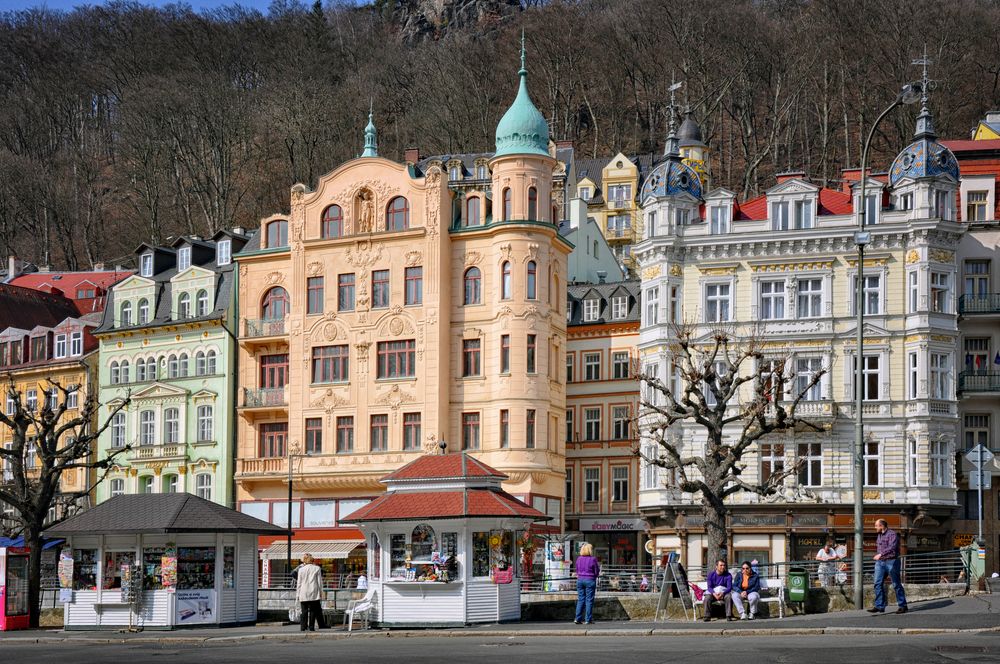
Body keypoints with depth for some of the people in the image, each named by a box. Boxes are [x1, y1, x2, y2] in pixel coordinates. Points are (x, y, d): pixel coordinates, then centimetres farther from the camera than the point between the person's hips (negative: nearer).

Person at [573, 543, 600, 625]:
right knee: (589, 600, 2)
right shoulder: (593, 559, -10)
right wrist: (598, 567, 14)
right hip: (590, 580, -4)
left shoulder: (579, 559, 3)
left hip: (580, 580, 4)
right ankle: (588, 619, 1)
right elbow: (596, 572, -5)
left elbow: (577, 571, 10)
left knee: (580, 599, 10)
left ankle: (578, 619, 7)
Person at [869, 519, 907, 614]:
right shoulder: (879, 536, 17)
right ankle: (879, 606, -2)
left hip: (891, 561, -8)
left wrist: (881, 554, -27)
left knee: (896, 584, -1)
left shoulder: (892, 534, -10)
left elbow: (892, 547, -22)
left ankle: (902, 605, 7)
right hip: (880, 562, 8)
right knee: (878, 584, -2)